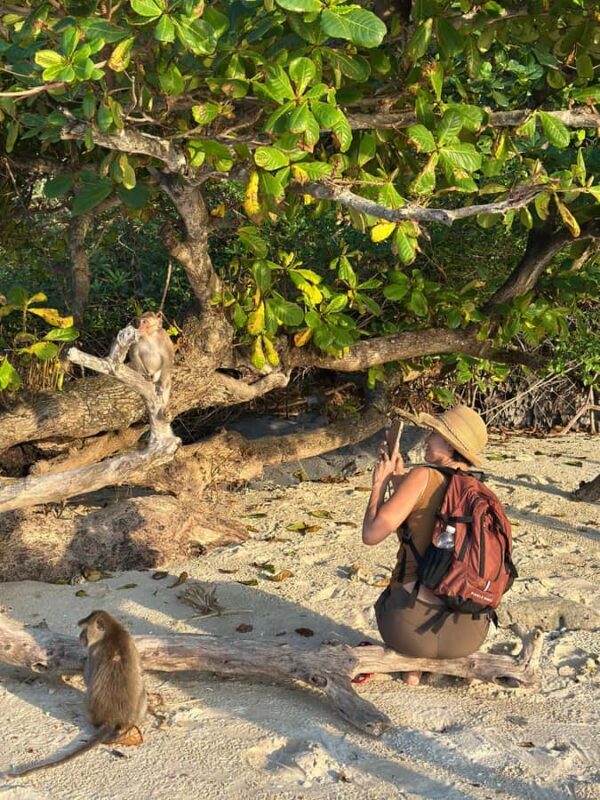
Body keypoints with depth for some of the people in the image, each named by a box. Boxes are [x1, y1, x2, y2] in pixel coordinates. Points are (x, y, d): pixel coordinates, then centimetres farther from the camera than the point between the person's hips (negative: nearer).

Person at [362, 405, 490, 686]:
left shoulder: (423, 476, -11)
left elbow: (372, 534, -10)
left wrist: (380, 483, 4)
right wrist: (398, 477, 23)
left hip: (413, 628, -4)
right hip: (470, 633, 4)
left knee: (386, 598, 34)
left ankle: (413, 668, 21)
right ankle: (449, 663, 22)